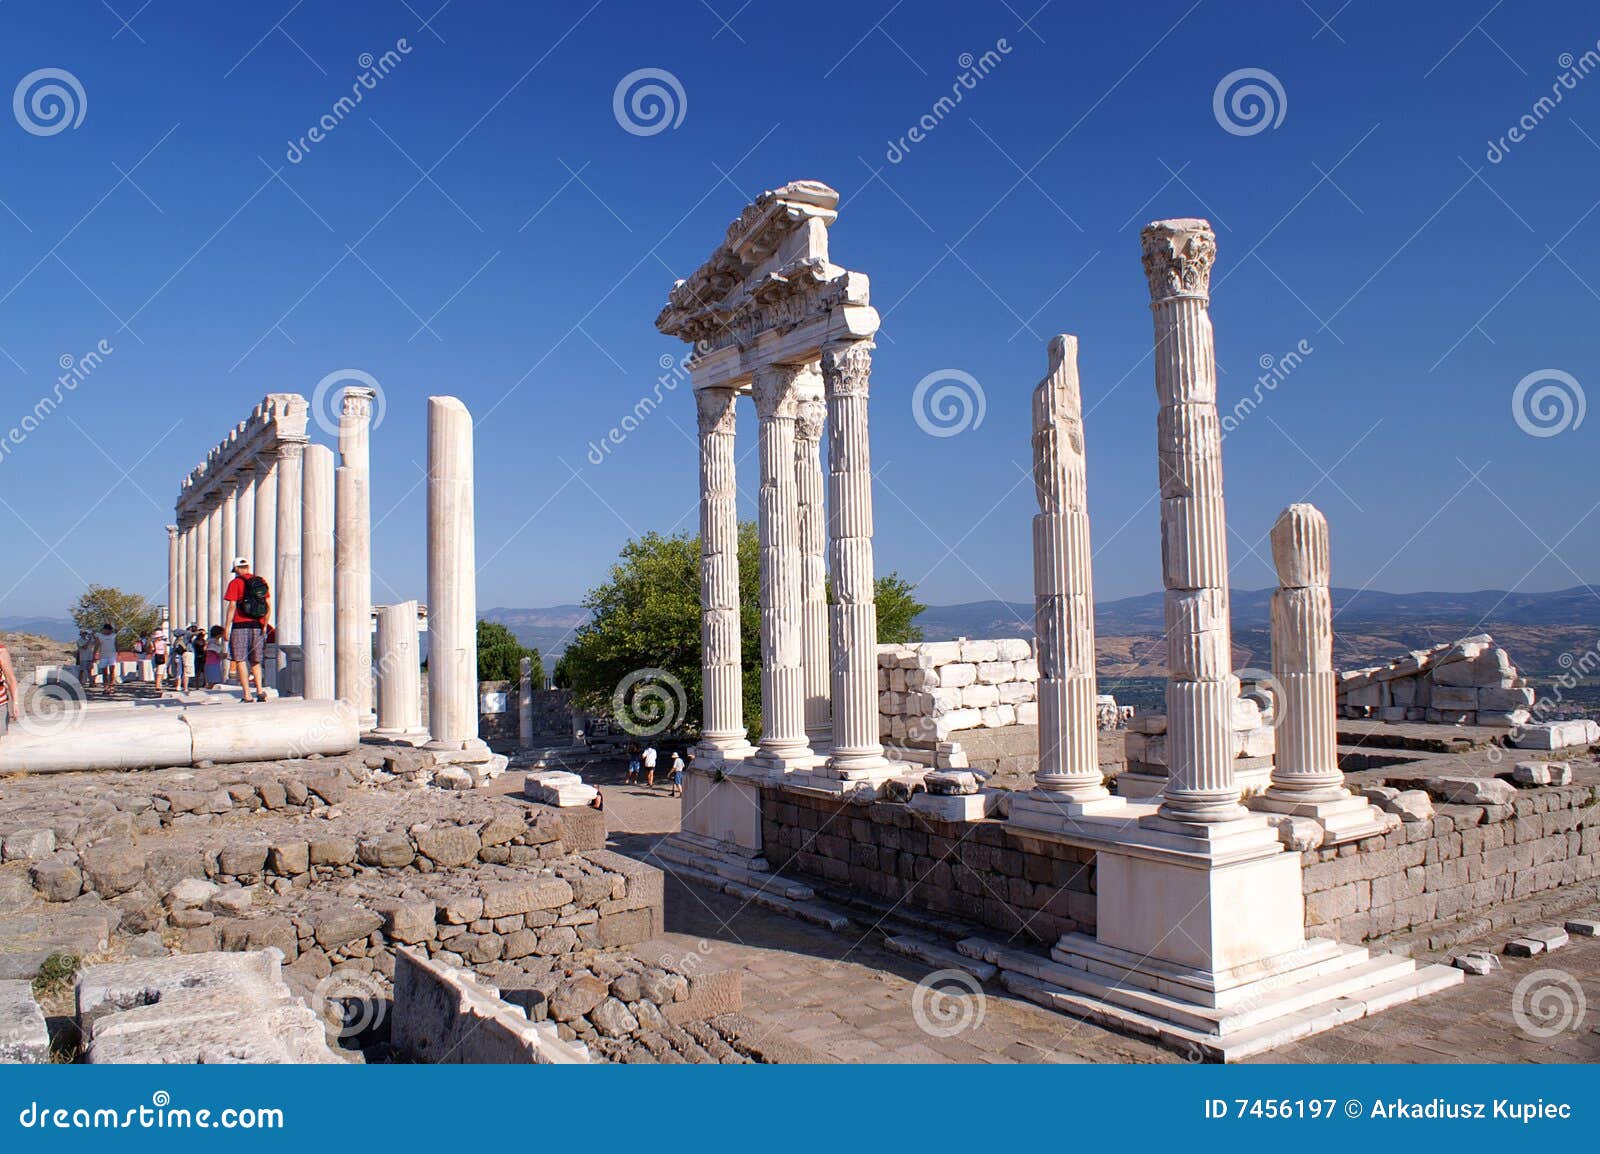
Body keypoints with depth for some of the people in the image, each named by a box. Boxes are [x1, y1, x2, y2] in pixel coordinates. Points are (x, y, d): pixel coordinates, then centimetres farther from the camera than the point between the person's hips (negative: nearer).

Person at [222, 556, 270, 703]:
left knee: (240, 660, 0)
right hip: (258, 626, 5)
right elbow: (269, 606, 9)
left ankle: (247, 694, -5)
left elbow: (232, 606, -9)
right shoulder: (262, 582, 11)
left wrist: (226, 628, -6)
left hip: (241, 625, -5)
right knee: (255, 661, 15)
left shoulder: (235, 583, -3)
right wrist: (265, 625, 16)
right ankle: (259, 690, 3)